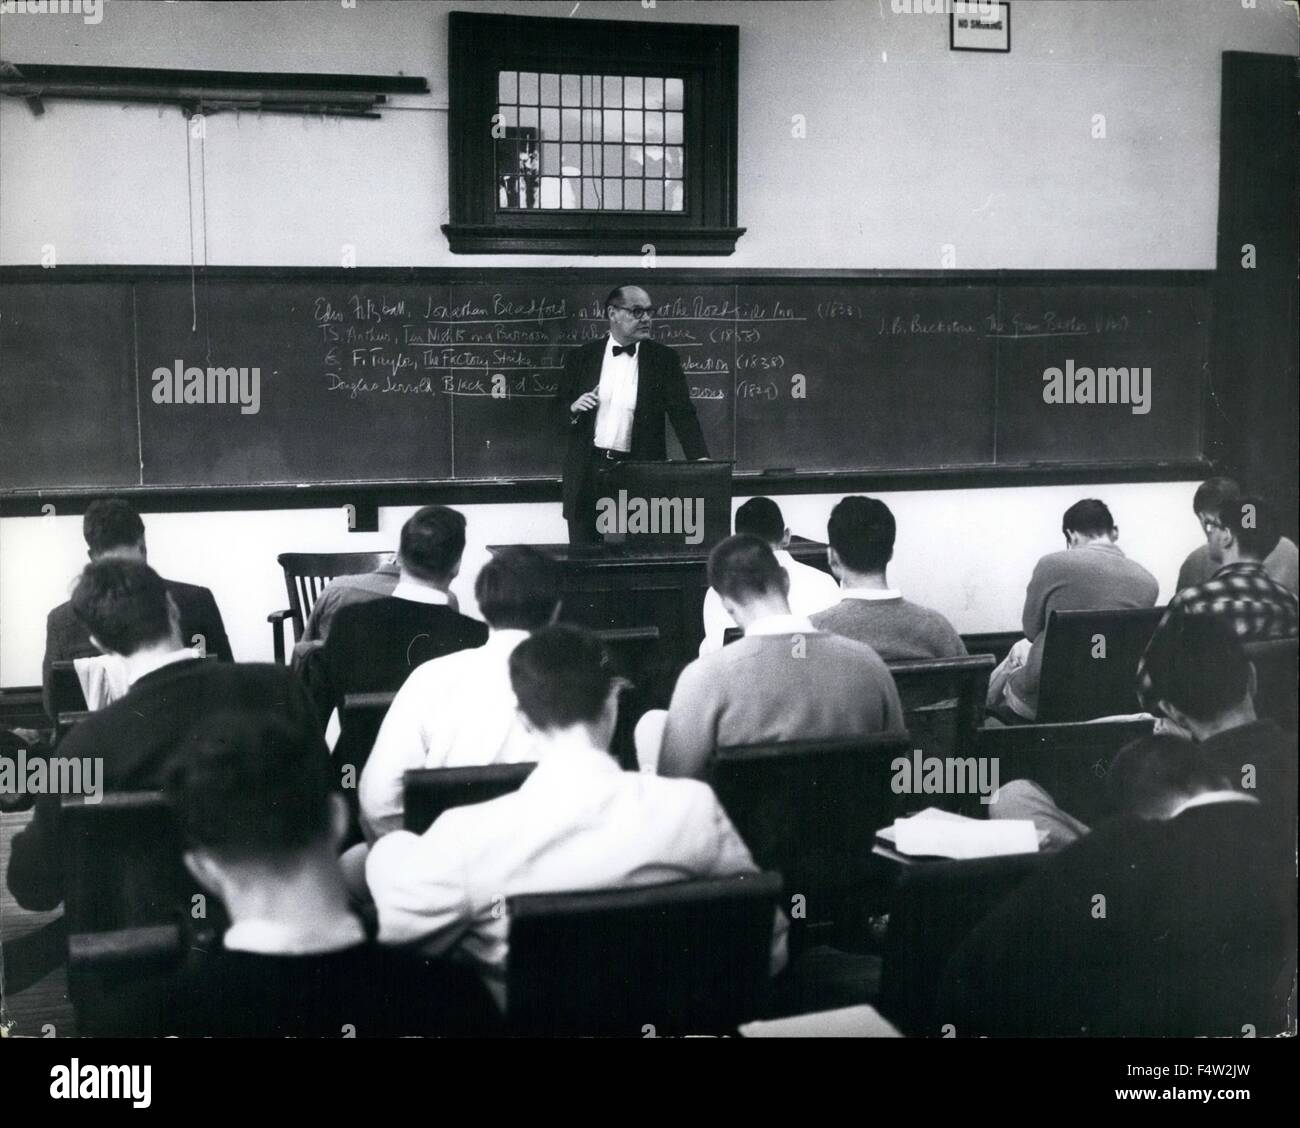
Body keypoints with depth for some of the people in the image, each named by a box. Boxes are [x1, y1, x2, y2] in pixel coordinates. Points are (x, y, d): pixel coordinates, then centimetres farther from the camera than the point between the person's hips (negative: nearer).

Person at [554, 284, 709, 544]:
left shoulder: (664, 359, 3)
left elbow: (682, 413, -4)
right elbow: (559, 413, 10)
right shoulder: (582, 357, 6)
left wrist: (701, 459, -18)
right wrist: (574, 408, -13)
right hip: (589, 472, 1)